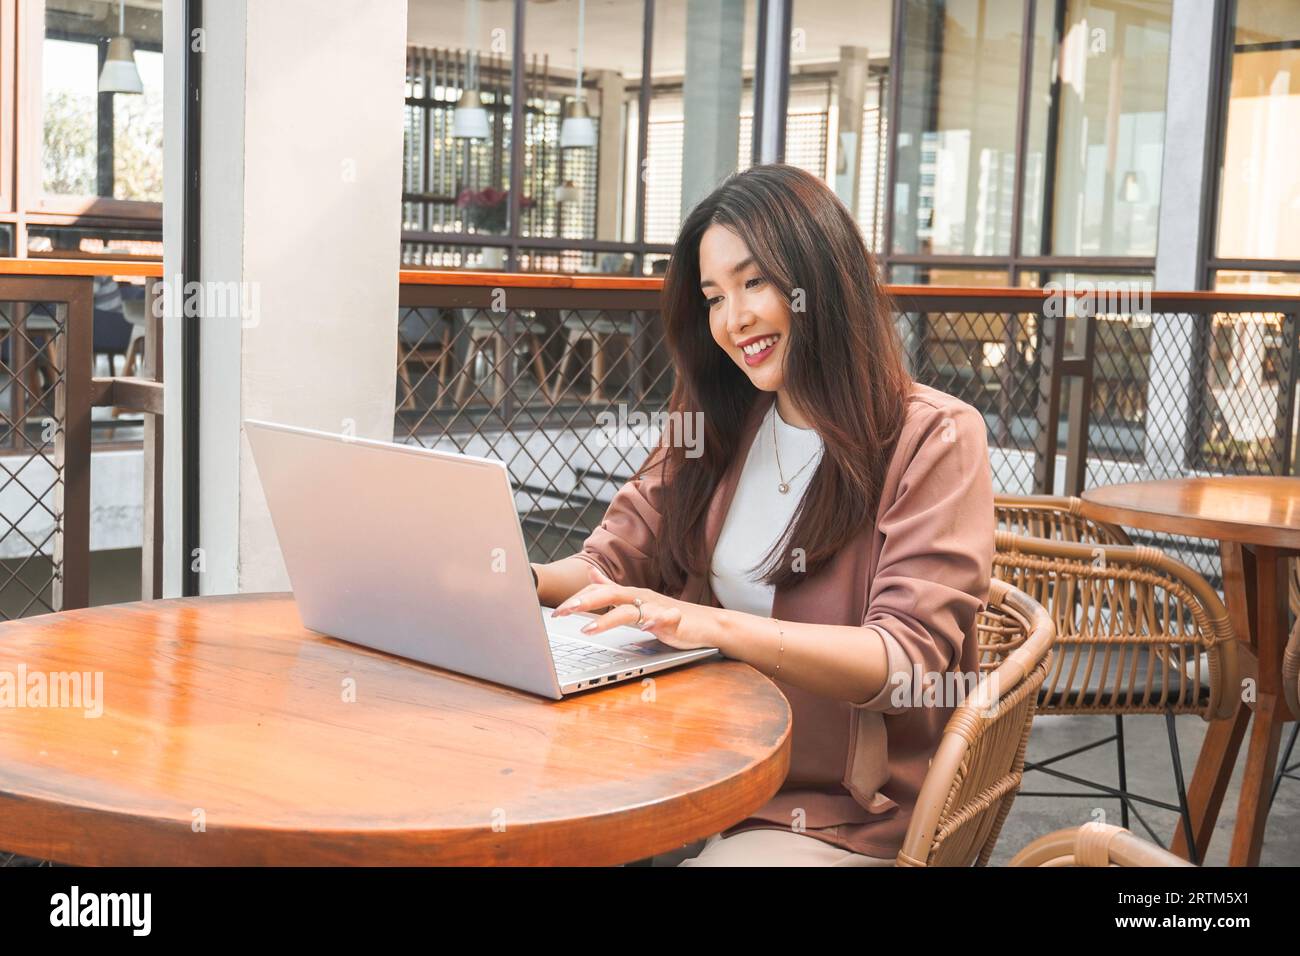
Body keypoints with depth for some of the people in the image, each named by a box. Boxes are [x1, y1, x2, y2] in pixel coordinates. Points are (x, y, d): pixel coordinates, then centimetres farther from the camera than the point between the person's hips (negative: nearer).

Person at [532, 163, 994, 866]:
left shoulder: (936, 438, -7)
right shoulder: (715, 427, 11)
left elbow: (908, 659, -17)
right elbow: (615, 565, 11)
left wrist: (716, 626, -30)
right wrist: (527, 582, -12)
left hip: (843, 825, -5)